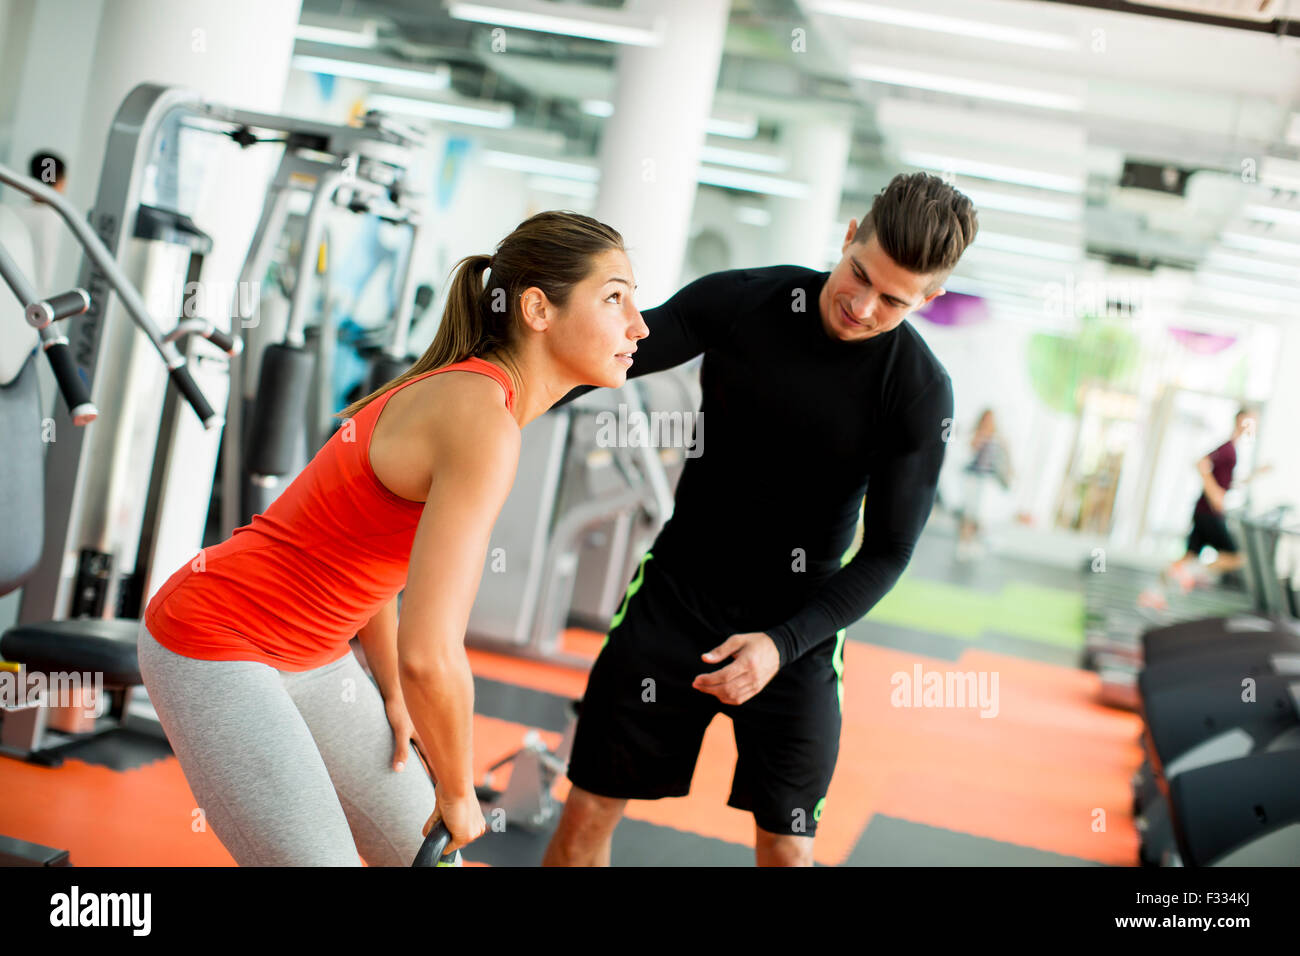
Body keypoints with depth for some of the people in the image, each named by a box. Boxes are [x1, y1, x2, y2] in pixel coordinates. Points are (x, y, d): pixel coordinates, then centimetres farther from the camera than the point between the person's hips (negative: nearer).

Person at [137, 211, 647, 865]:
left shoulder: (464, 392, 3)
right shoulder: (483, 425, -26)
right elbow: (430, 655, -32)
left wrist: (394, 697, 15)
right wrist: (458, 792, -15)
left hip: (306, 657, 10)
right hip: (212, 645, -10)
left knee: (421, 849, 15)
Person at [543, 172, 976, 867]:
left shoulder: (921, 392, -12)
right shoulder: (737, 302, -8)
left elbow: (887, 551, -11)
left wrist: (783, 644, -23)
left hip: (799, 626, -1)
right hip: (675, 591, 1)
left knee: (787, 847, -1)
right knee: (589, 810, 2)